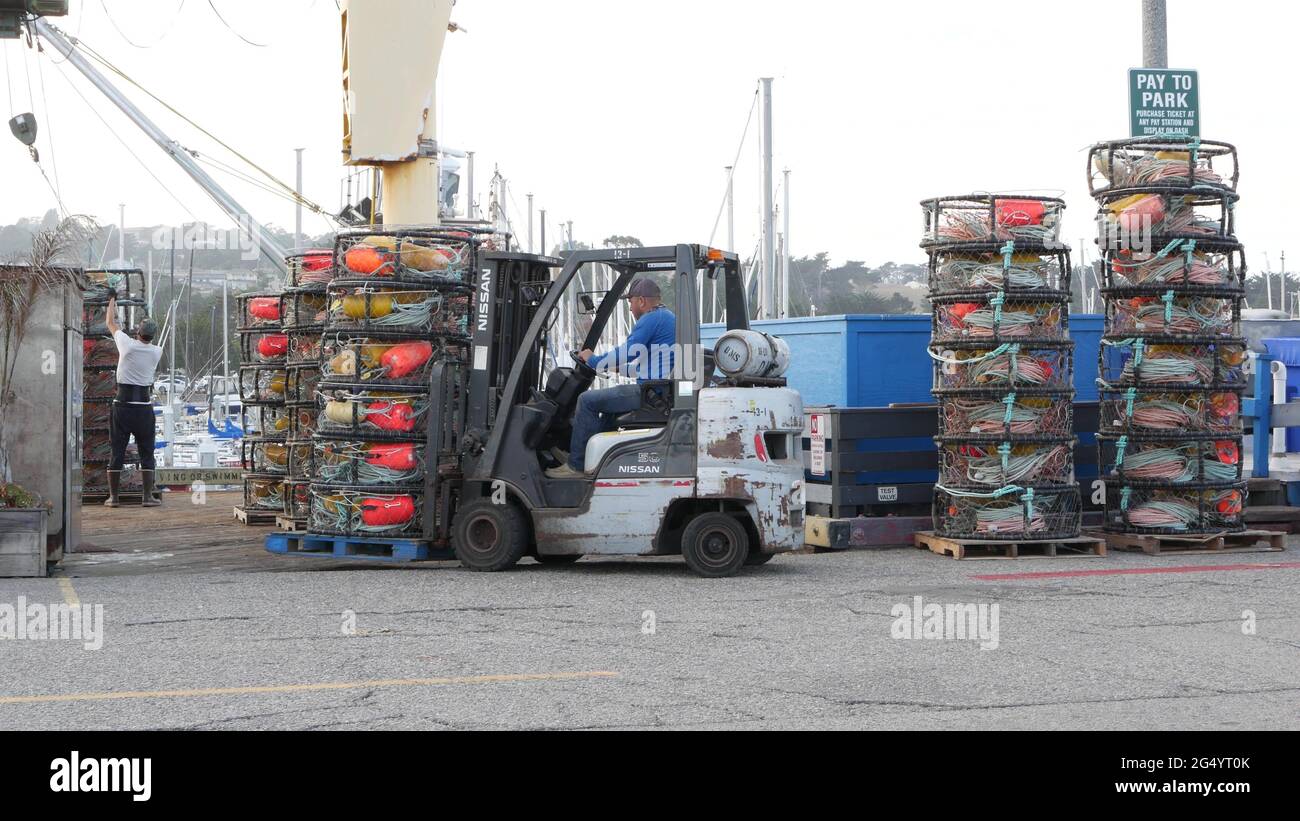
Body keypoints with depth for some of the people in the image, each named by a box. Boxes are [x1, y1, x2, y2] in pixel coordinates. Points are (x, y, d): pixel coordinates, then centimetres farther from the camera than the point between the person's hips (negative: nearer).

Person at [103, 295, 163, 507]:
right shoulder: (156, 352, 1)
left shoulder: (127, 345, -5)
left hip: (122, 404, -1)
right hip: (144, 406, 1)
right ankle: (147, 496, 1)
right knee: (146, 453, 5)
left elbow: (110, 323, 12)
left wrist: (112, 302, 30)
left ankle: (113, 496, 5)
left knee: (117, 452, 4)